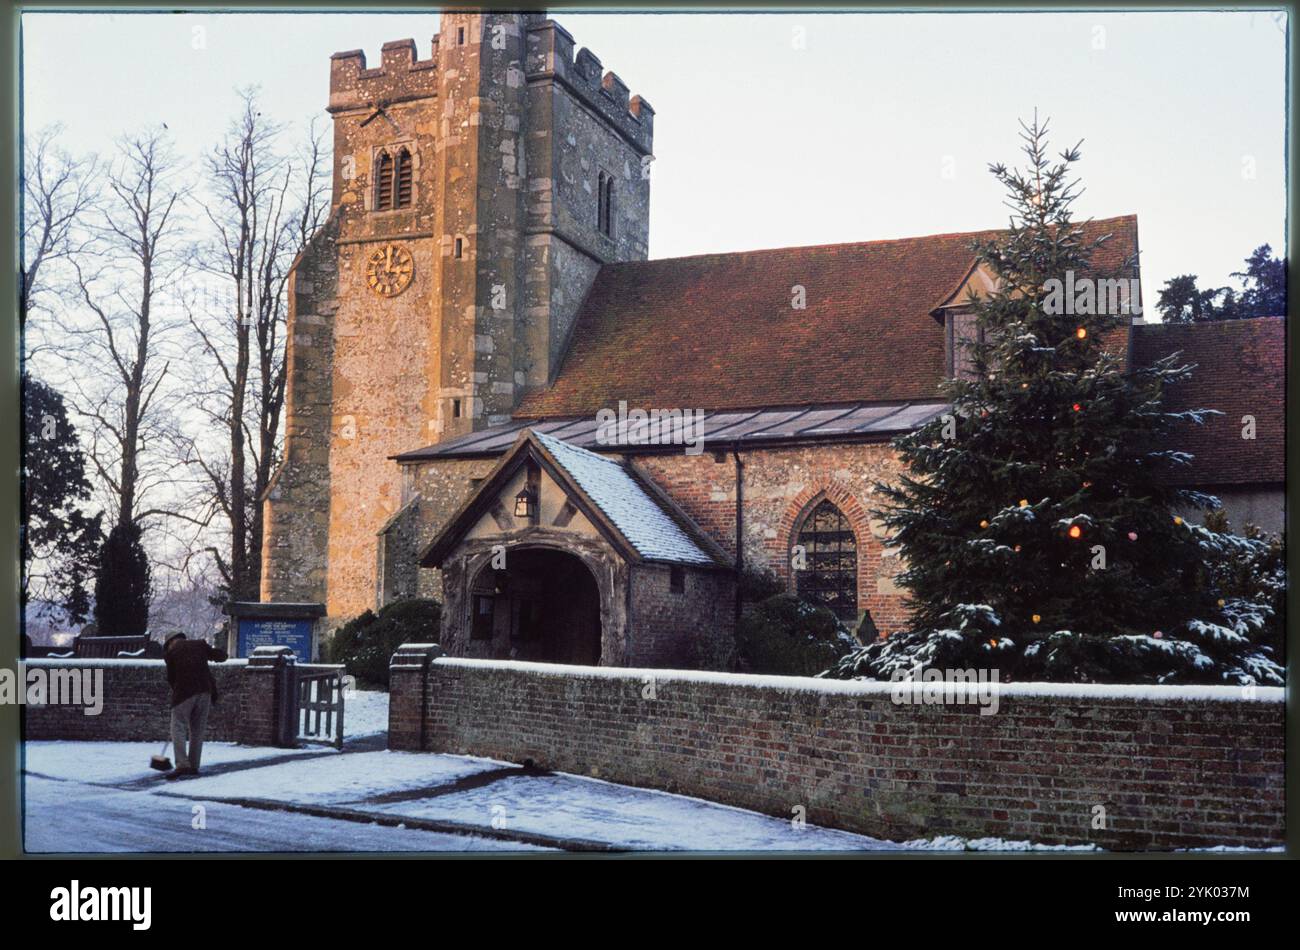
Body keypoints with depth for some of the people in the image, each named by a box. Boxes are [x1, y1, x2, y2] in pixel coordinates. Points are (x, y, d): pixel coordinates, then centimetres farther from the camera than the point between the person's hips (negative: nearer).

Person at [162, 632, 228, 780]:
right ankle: (193, 766, 11)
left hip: (184, 692, -4)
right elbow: (221, 656, 12)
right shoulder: (199, 644, 13)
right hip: (205, 690, 4)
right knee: (198, 730, 11)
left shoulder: (169, 651, 7)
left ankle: (182, 764, -17)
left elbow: (171, 677, 10)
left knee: (179, 728, -2)